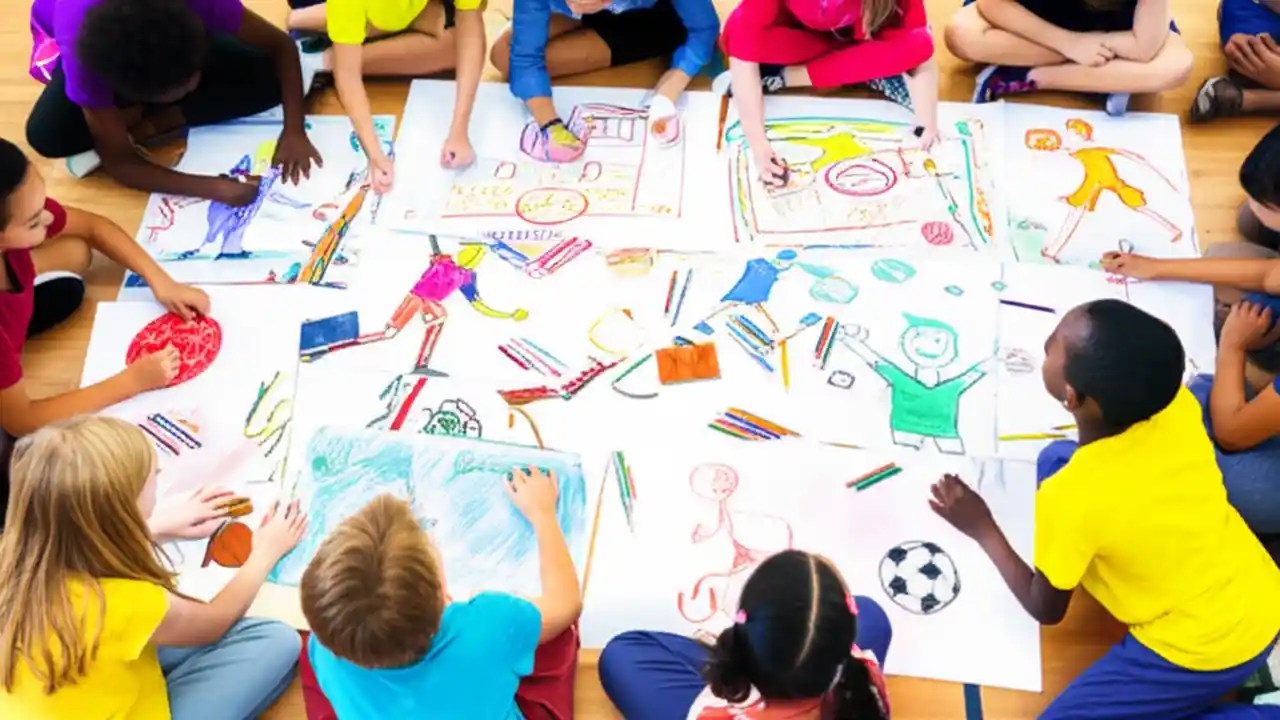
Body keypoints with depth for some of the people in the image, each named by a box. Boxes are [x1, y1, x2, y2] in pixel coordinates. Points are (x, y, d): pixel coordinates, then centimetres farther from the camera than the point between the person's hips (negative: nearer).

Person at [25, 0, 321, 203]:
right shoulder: (85, 59, -43)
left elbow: (281, 45, -28)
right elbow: (119, 162, -35)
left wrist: (294, 130, -41)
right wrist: (216, 187, -49)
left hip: (168, 32, 3)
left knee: (267, 80, -23)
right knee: (47, 135, -33)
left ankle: (146, 124, -13)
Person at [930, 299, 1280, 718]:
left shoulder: (1069, 497, -30)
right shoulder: (1176, 402, -17)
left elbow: (1045, 610, -9)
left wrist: (982, 530, 0)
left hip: (1208, 651, -6)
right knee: (1056, 460, 5)